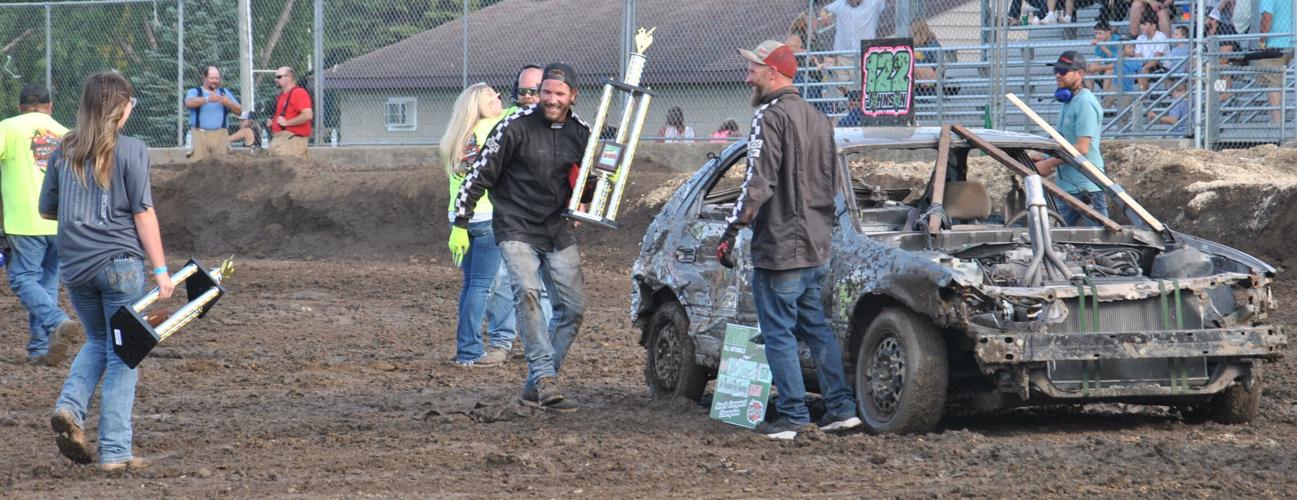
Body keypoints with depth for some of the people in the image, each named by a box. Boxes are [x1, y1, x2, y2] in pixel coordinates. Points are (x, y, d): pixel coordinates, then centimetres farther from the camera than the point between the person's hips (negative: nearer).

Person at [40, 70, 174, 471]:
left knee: (98, 342, 24)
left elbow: (46, 210, 14)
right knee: (123, 357, 4)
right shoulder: (130, 151, -8)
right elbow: (144, 214, -9)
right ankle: (115, 451, 2)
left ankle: (70, 407, -1)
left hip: (75, 267, 5)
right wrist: (161, 270, -6)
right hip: (120, 262, -5)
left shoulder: (64, 152, 6)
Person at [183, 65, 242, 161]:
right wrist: (207, 99, -29)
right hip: (200, 134, -2)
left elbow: (239, 111, 10)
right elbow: (189, 102, -15)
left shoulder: (225, 92, 18)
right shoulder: (194, 92, 9)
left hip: (220, 135, 2)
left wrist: (227, 102, -12)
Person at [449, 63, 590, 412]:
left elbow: (587, 184, 17)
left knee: (573, 306, 1)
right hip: (517, 229, -5)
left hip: (558, 232, 5)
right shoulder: (515, 127, -12)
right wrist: (460, 225, -9)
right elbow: (480, 174, -8)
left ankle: (536, 386, 9)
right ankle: (545, 378, -29)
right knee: (527, 292, -26)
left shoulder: (581, 133, 4)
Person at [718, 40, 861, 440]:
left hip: (779, 247, -9)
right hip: (817, 245, 9)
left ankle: (793, 415, -3)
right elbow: (833, 183, 20)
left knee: (779, 333, -2)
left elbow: (759, 184, -22)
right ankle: (841, 407, 15)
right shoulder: (817, 118, 14)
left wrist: (732, 231, -19)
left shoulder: (771, 117, -14)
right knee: (816, 326, 17)